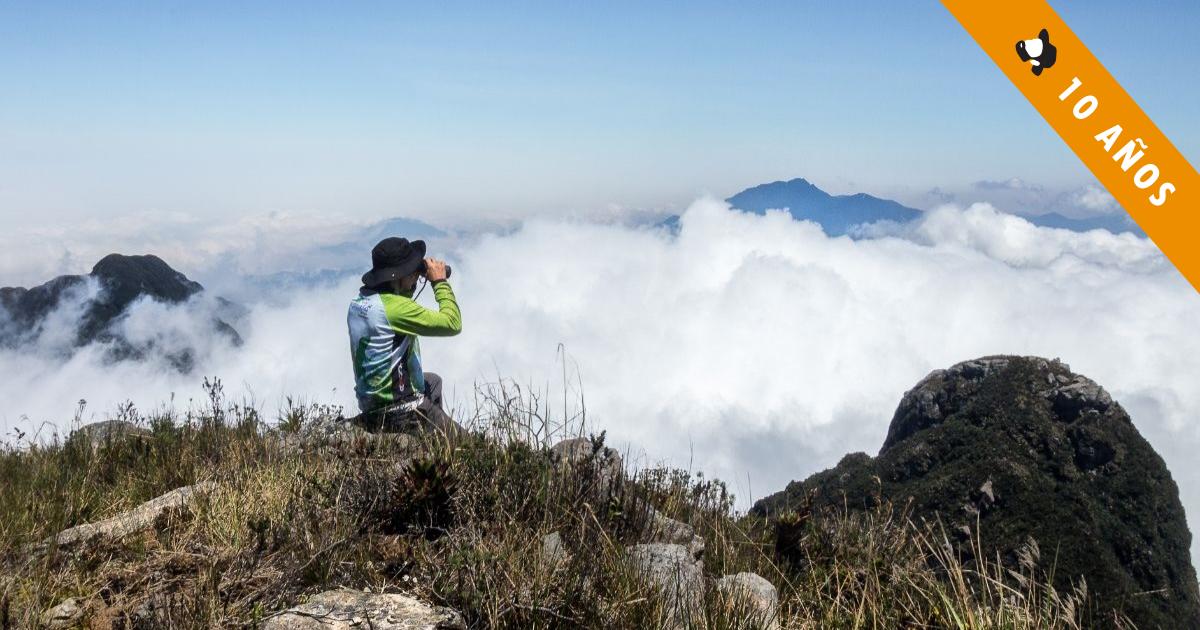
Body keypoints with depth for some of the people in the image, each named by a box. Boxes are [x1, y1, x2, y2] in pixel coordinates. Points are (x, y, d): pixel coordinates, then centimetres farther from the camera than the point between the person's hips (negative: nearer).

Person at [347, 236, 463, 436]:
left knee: (433, 380, 35)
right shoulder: (395, 307, -24)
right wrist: (440, 282, -9)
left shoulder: (358, 302, 3)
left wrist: (410, 285, 8)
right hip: (400, 412, -9)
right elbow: (452, 324, -21)